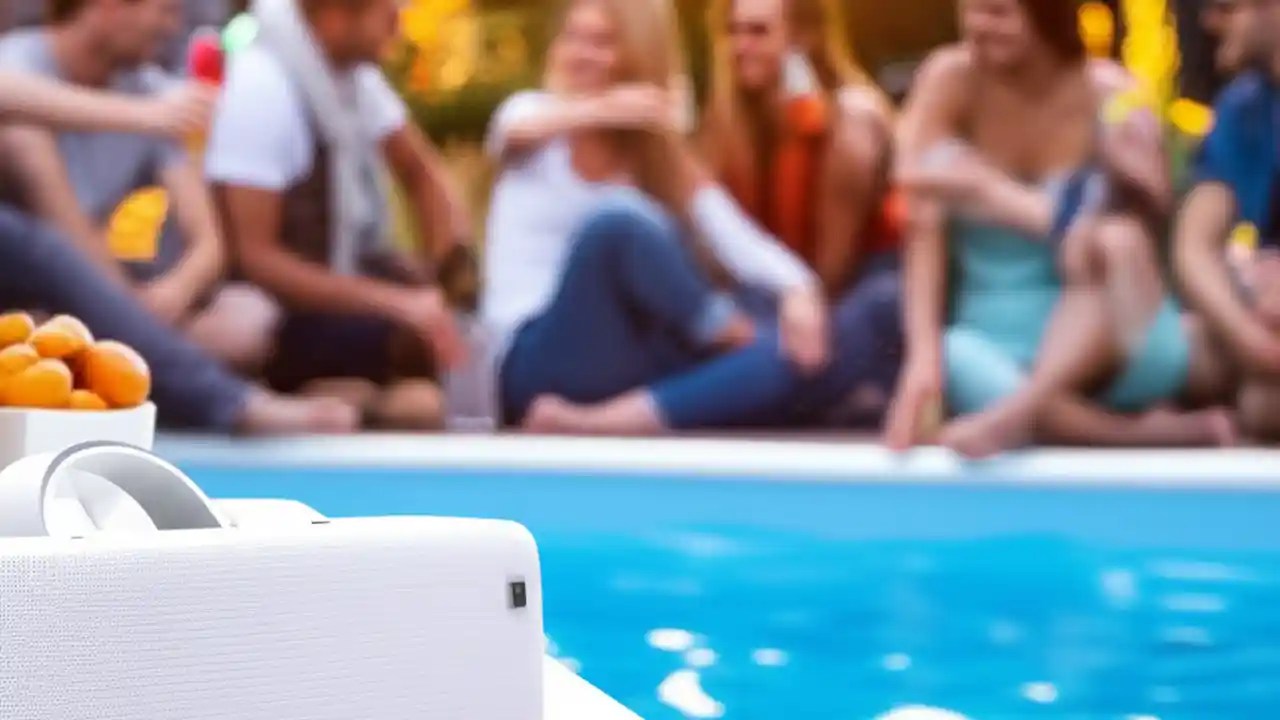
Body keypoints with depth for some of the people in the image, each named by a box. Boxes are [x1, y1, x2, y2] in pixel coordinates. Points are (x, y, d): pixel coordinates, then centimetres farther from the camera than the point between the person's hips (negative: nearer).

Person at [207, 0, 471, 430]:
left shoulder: (353, 70, 0)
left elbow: (420, 172, 12)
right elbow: (253, 257, -25)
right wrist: (398, 303, -28)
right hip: (278, 312, -8)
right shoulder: (259, 88, -22)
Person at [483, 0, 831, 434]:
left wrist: (797, 288, -23)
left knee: (786, 352, -24)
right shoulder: (528, 111, 7)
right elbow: (520, 130, -20)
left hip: (636, 370, 4)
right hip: (543, 363, -4)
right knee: (616, 224, -32)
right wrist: (598, 111, -42)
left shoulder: (667, 161, 14)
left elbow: (741, 240, -1)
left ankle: (597, 424, -34)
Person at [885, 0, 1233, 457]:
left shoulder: (1108, 95, -8)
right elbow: (925, 229, -12)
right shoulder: (950, 79, -5)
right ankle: (1176, 433, -31)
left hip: (1113, 344, -1)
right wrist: (924, 354, -26)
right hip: (997, 346, 1)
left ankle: (1011, 414, -49)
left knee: (1116, 242, -34)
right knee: (957, 357, -36)